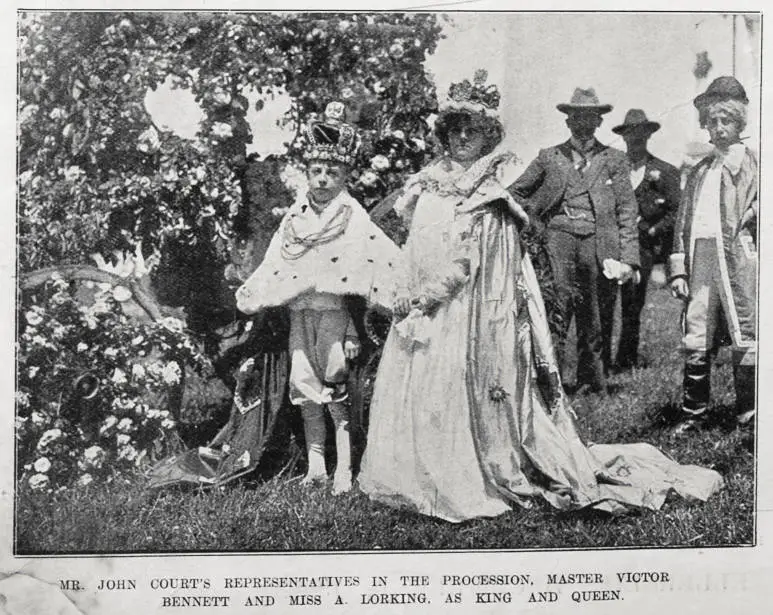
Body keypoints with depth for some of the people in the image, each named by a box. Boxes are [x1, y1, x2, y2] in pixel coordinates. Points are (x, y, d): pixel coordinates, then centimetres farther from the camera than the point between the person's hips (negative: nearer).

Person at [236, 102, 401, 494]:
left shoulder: (354, 220, -5)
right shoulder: (294, 219, 10)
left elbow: (385, 263, -13)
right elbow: (273, 267, 19)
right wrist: (248, 295, 18)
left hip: (335, 311, -5)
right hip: (299, 312, 5)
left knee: (338, 388, -6)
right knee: (305, 387, 9)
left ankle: (344, 469, 1)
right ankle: (315, 464, 19)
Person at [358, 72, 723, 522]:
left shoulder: (489, 190, -6)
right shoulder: (429, 185, 14)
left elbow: (464, 259, -13)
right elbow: (414, 246, 15)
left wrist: (423, 297, -15)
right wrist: (403, 295, 5)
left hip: (467, 310, -7)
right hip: (422, 309, 7)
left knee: (462, 391, -4)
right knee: (415, 389, 9)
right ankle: (419, 477, 20)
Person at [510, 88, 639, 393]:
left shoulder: (614, 160, 12)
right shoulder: (549, 158, 13)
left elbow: (627, 213, 7)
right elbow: (515, 193, 19)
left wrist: (628, 258, -2)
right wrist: (538, 219, 6)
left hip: (601, 246, 1)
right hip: (560, 241, -1)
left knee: (596, 319, 6)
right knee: (556, 311, -12)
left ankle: (592, 382, 18)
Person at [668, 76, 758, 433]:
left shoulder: (751, 164, 6)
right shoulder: (699, 172, 20)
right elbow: (683, 221, 17)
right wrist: (678, 269, 9)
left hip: (738, 257, -4)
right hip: (700, 258, 4)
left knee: (745, 338, -2)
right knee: (695, 340, 3)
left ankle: (749, 414, 8)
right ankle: (692, 414, 12)